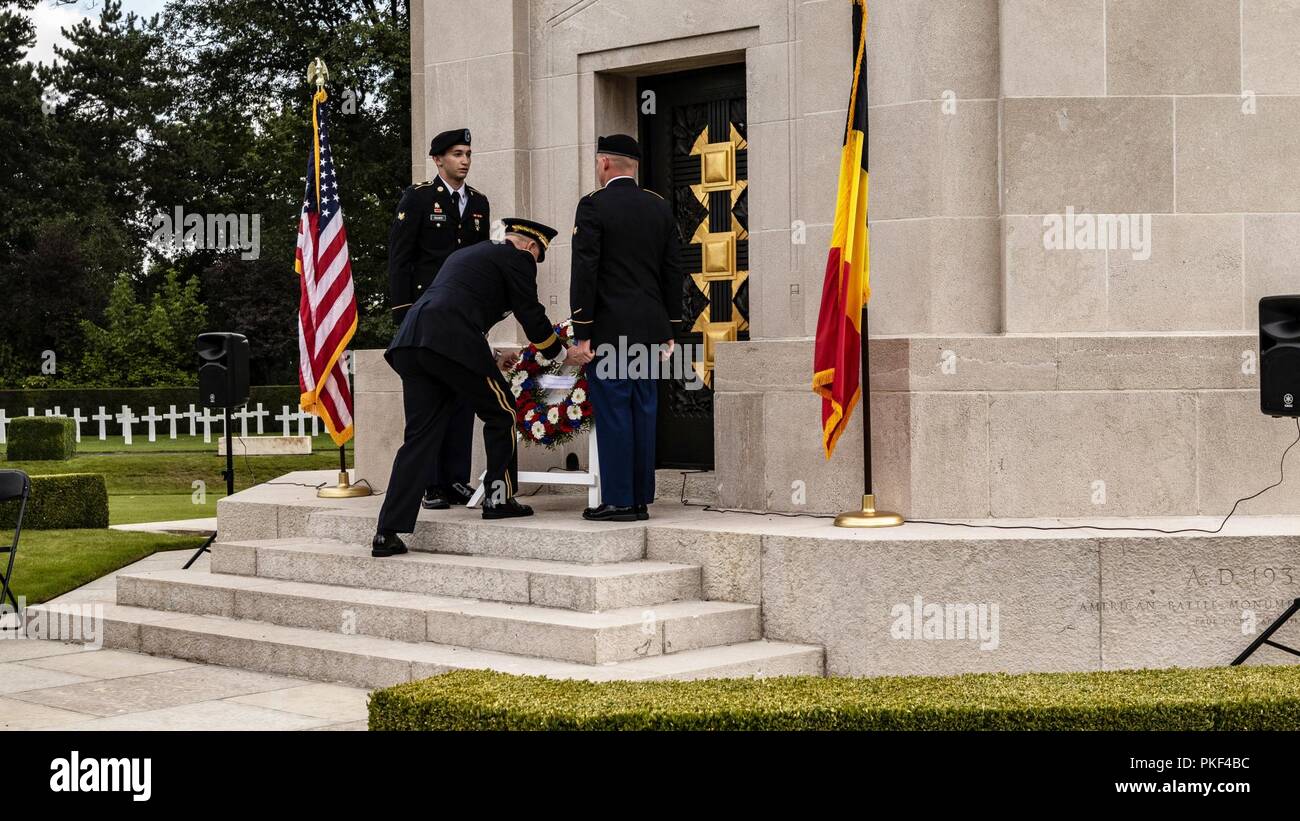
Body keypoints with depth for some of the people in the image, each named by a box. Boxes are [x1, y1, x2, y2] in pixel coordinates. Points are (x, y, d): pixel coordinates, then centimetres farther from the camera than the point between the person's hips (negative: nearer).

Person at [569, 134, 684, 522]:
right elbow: (674, 271, 12)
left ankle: (617, 500, -3)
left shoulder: (594, 205, -7)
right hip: (649, 329, 6)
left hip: (608, 329, -6)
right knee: (643, 411, 8)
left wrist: (582, 331, -9)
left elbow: (584, 271, -12)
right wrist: (669, 329, 17)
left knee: (613, 412, -4)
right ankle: (640, 498, 12)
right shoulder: (660, 207, 11)